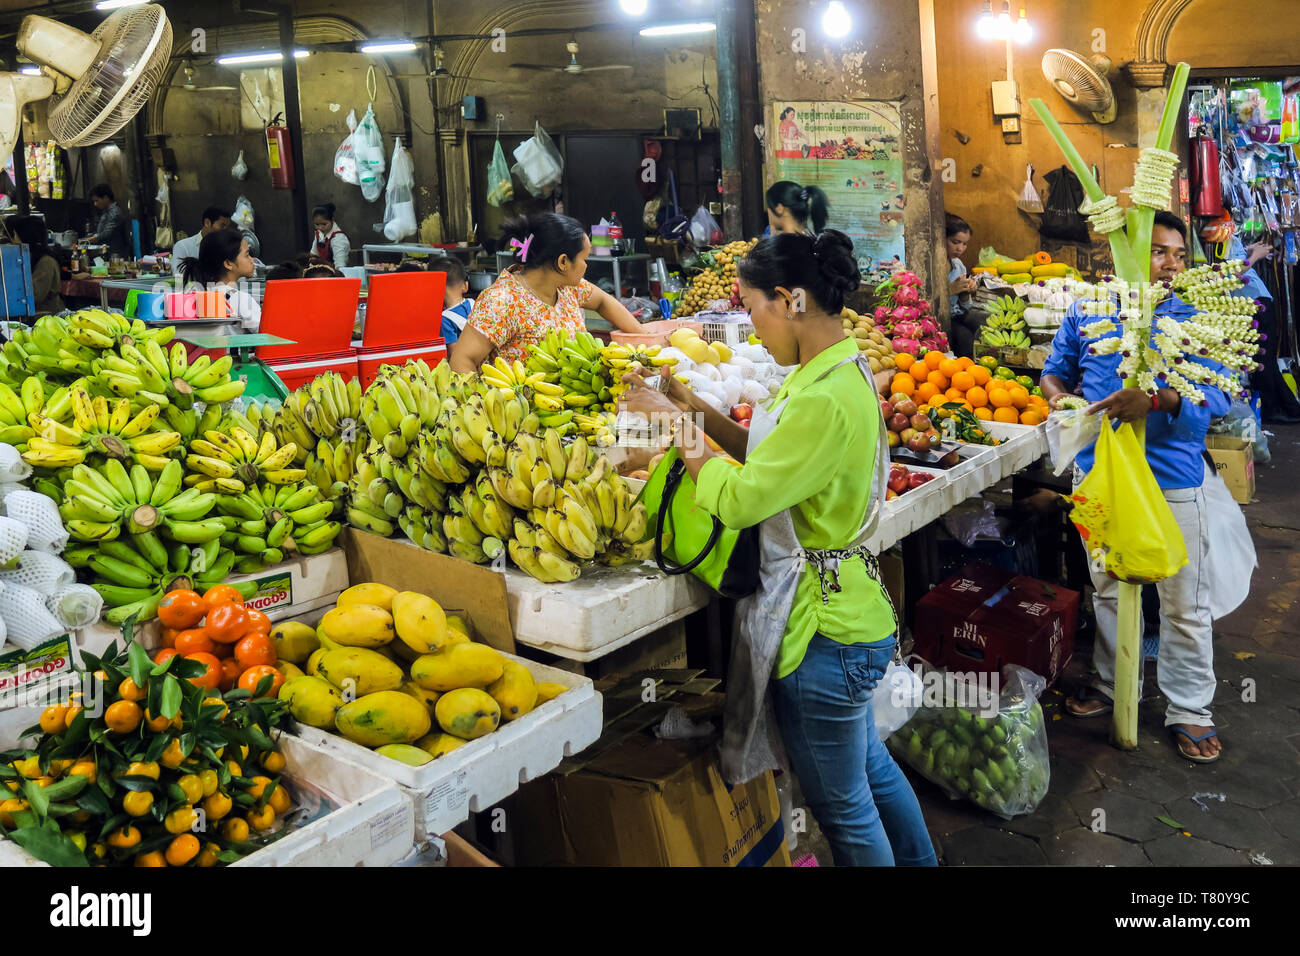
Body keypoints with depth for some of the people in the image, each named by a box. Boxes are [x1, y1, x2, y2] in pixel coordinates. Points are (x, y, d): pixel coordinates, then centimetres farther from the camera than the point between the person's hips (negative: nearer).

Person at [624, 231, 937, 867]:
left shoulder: (826, 398, -27)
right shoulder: (841, 372, 5)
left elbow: (741, 499, -24)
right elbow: (771, 457, 11)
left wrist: (681, 432, -10)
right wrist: (696, 407, 5)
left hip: (825, 629, -10)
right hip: (849, 607, 10)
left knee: (842, 804, 10)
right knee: (869, 765, 29)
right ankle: (917, 860, 49)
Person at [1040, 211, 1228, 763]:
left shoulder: (1194, 320, -5)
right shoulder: (1088, 310, 2)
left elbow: (1216, 397, -14)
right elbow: (1056, 369, 12)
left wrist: (1155, 399, -32)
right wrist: (1057, 393, -12)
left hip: (1172, 479, -2)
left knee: (1184, 602, 6)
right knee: (1108, 589, 19)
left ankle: (1189, 710, 23)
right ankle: (1111, 685, 38)